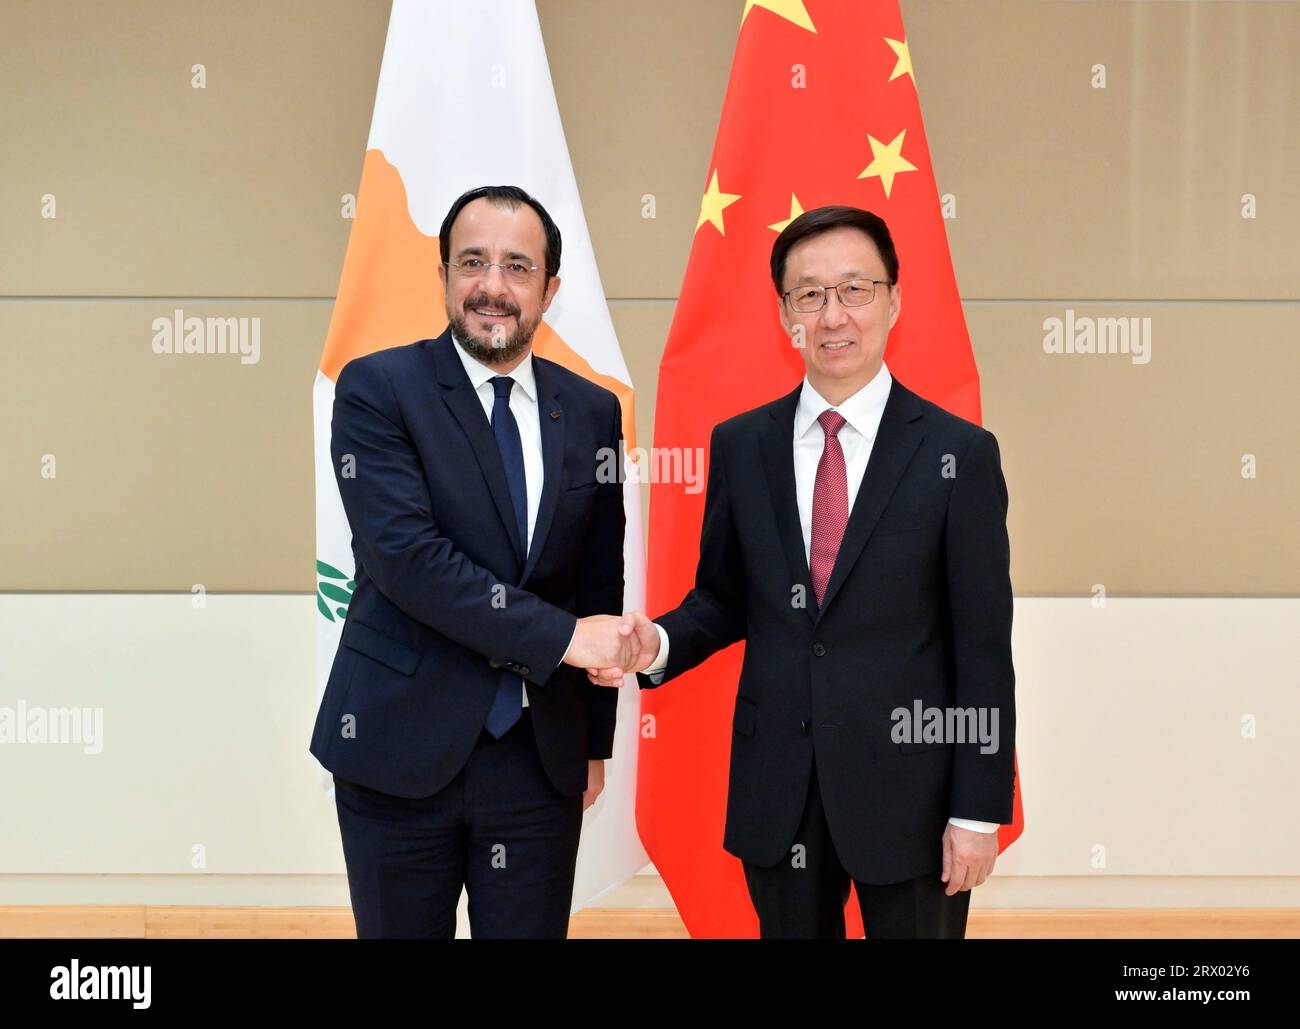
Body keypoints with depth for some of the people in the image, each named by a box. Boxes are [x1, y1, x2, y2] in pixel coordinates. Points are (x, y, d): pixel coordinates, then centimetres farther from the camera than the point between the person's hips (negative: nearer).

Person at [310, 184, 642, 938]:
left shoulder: (592, 413, 6)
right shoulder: (376, 388, -6)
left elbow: (600, 584, 12)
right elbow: (404, 554, -18)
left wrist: (595, 741, 12)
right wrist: (560, 635, -20)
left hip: (541, 756, 3)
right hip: (401, 750, -3)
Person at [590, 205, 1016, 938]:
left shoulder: (958, 453, -7)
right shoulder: (740, 445, 2)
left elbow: (984, 648, -7)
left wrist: (979, 810, -8)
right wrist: (659, 644, -11)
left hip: (908, 790, -2)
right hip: (776, 793, 3)